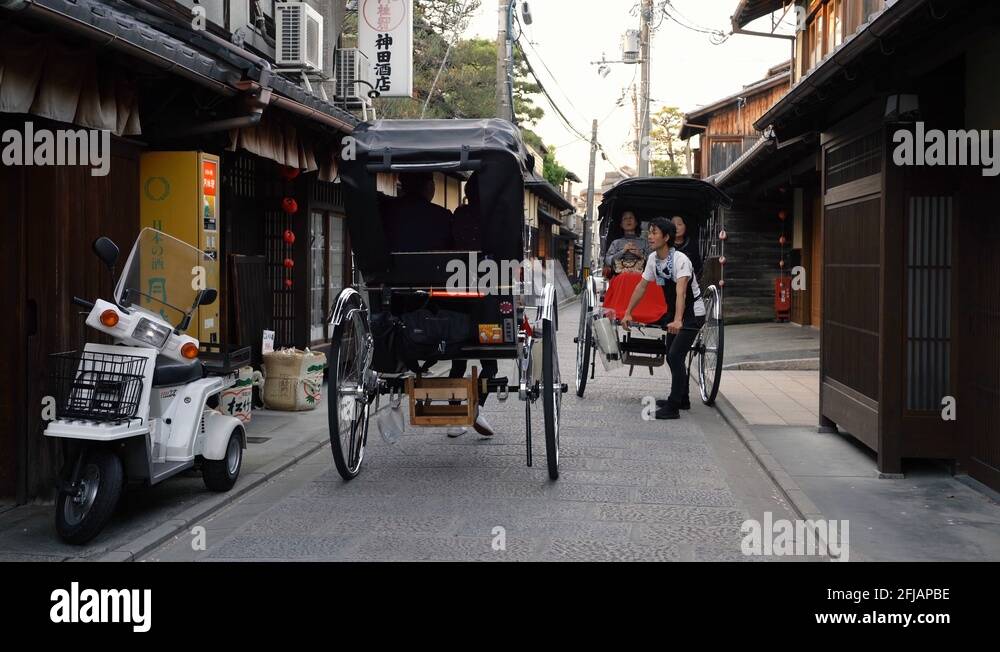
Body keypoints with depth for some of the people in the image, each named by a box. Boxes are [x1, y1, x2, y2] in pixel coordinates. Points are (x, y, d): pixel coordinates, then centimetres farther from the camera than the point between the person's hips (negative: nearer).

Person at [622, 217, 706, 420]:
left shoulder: (680, 260, -25)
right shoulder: (653, 258, -2)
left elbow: (681, 291, -38)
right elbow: (641, 286, 8)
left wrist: (677, 321, -51)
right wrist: (628, 313, 8)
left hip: (692, 314, -8)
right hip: (673, 312, 8)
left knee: (675, 356, -16)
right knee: (672, 356, 15)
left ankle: (672, 407, -12)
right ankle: (682, 399, 33)